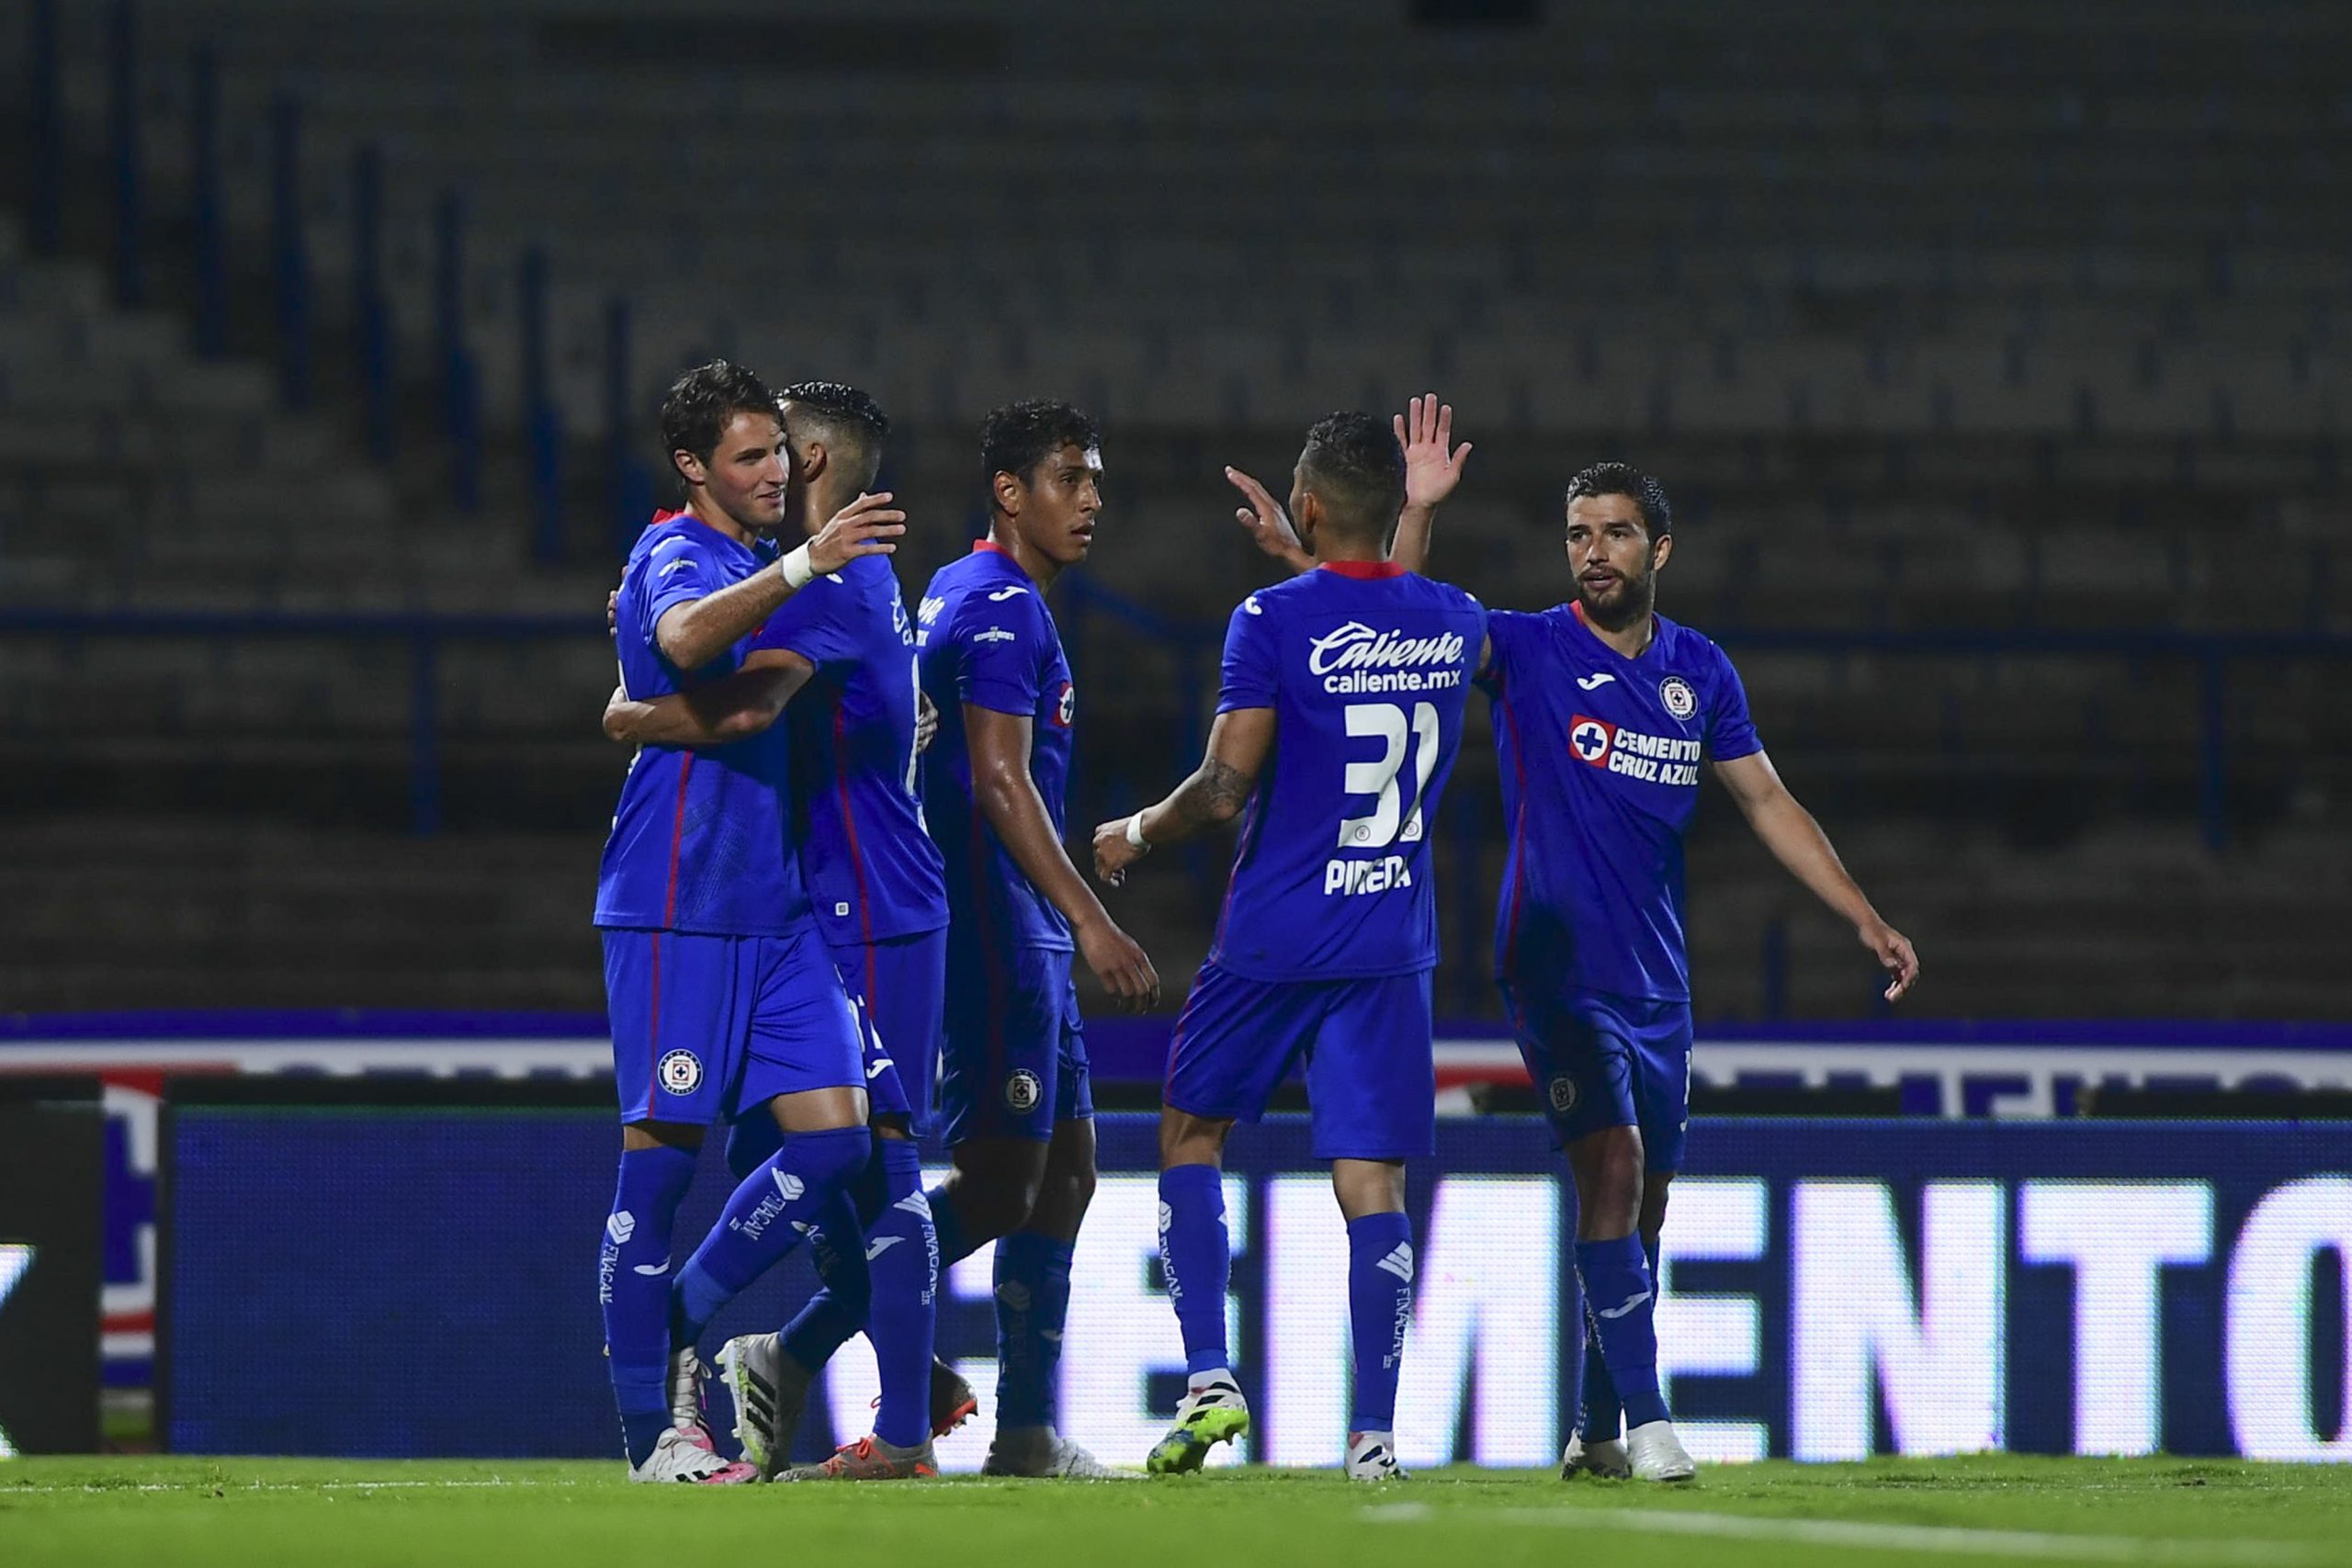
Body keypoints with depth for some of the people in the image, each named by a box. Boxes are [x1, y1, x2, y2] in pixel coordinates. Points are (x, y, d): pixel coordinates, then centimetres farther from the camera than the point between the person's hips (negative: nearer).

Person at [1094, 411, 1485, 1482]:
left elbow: (1225, 791, -14)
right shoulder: (1455, 625, 4)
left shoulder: (1274, 622, -12)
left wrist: (1135, 838, 3)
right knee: (1373, 1182, 2)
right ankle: (1374, 1433, -5)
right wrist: (1302, 559, 38)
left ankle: (1208, 1379, 5)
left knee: (1192, 1131, 16)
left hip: (1273, 939, -3)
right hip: (1392, 943, 3)